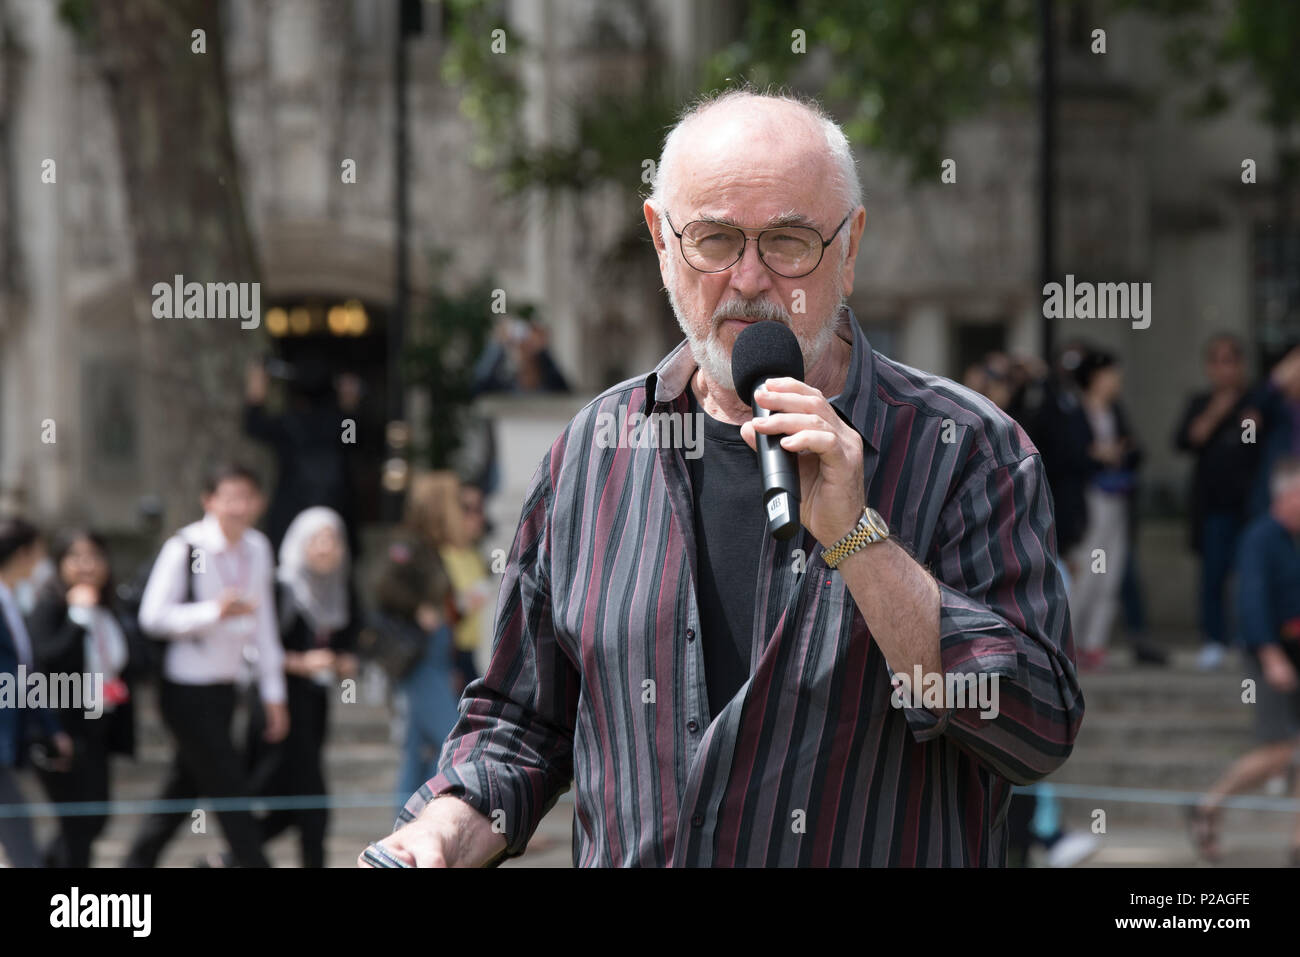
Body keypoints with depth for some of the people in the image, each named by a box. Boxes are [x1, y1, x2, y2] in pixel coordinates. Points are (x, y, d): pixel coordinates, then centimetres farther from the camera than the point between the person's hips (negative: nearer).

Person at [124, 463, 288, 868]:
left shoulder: (257, 548, 5)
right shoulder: (184, 548, -15)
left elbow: (264, 622, 12)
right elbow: (153, 616, -16)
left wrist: (273, 693, 12)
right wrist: (215, 612, -25)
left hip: (224, 687, 7)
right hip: (187, 690, -7)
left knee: (186, 787, 14)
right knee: (229, 789, -6)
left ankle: (137, 862, 25)